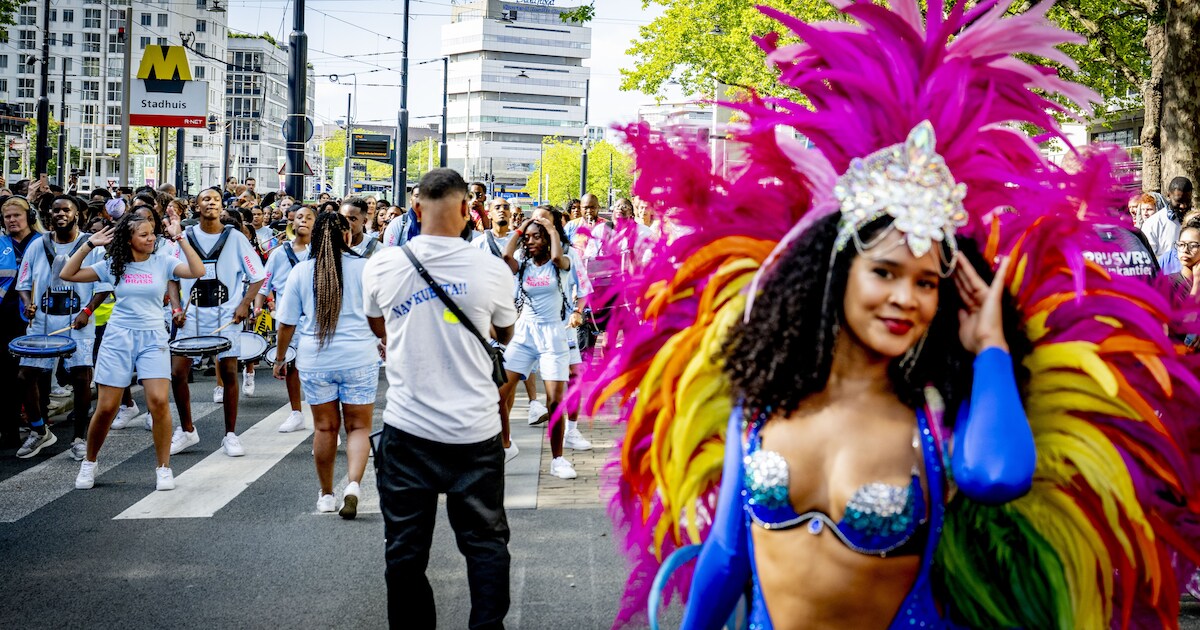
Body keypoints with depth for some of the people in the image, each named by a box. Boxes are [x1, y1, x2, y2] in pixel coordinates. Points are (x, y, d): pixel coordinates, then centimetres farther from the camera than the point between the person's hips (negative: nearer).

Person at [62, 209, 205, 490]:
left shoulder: (163, 262, 1)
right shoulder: (113, 265, 5)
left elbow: (198, 271, -14)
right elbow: (68, 274, 4)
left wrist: (179, 238, -15)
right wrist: (89, 245, -3)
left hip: (153, 339, -1)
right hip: (117, 339, 1)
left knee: (158, 401, -17)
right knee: (106, 407, 0)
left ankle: (164, 468, -2)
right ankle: (89, 462, 24)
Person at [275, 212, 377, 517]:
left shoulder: (301, 272, 2)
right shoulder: (364, 268, -3)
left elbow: (287, 322, 4)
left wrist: (280, 358, 17)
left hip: (315, 360, 2)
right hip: (358, 358, -2)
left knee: (325, 428, 13)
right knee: (359, 427, 6)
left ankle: (326, 495, 22)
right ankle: (353, 484, -15)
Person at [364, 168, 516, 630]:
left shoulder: (382, 266, -4)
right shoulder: (492, 270, -7)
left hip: (407, 427, 1)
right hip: (475, 429, -1)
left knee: (405, 547, 10)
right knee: (486, 541, 11)